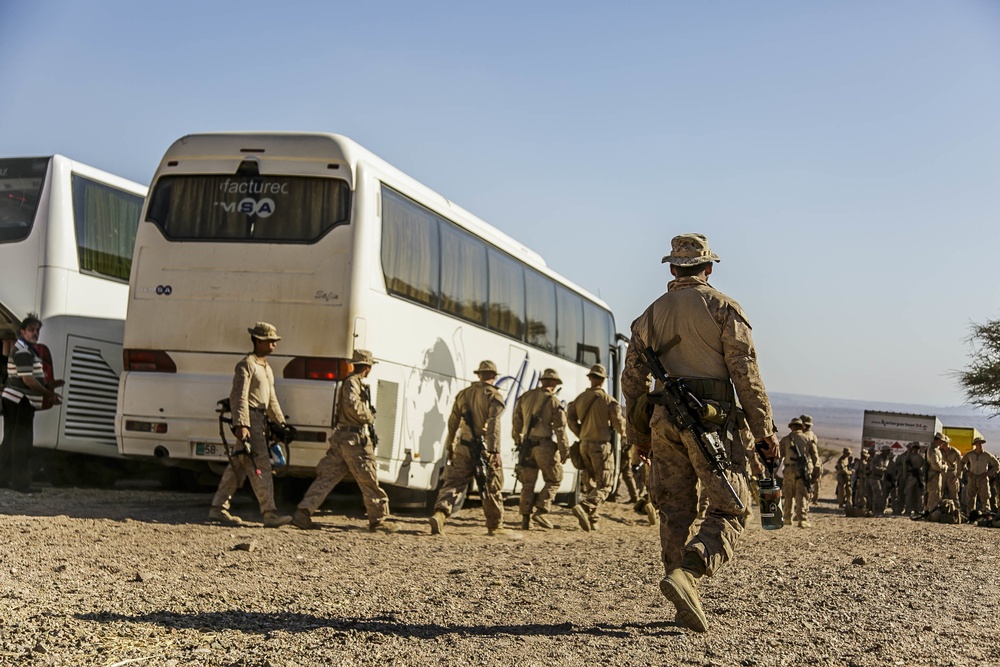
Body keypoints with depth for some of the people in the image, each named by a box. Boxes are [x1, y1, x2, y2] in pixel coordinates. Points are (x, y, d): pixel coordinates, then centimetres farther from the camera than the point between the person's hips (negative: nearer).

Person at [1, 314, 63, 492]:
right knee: (22, 442, -7)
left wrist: (49, 385, 11)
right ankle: (20, 482, -5)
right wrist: (49, 395, -15)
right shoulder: (23, 351, -14)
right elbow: (28, 379, -21)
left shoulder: (26, 349, 18)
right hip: (20, 401, -11)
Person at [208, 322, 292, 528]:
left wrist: (281, 423, 25)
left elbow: (272, 400, 27)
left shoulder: (267, 368, 20)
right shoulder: (246, 364, -9)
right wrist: (241, 425, -26)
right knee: (260, 465, -12)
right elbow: (240, 397, -17)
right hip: (249, 418, -10)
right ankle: (270, 514, -14)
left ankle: (218, 509, 16)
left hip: (259, 420, 10)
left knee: (238, 465, 11)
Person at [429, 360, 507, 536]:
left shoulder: (463, 394, 13)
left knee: (454, 482, 3)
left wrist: (450, 447, 24)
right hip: (484, 449, -4)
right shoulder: (494, 396, -5)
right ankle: (495, 526, 17)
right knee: (491, 488, 9)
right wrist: (494, 451, -20)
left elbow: (453, 423, 16)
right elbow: (493, 425, -16)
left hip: (464, 448, 4)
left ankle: (440, 514, -19)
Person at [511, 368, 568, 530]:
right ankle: (541, 511, -3)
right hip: (545, 445, -4)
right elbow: (560, 429, -7)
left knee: (528, 483, 11)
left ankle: (525, 518, 6)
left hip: (527, 445, 5)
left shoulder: (525, 397, 9)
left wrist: (518, 441, 28)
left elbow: (516, 422, 15)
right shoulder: (554, 401, -6)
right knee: (554, 479, 10)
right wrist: (564, 451, -2)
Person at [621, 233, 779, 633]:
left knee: (675, 511, 10)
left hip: (665, 420, 5)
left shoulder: (651, 314, 14)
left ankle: (687, 607, 11)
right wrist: (763, 428, -4)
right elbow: (745, 371, -7)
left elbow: (632, 379, 15)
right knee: (730, 509, -1)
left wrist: (639, 435, 24)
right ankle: (685, 573, -23)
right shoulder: (722, 307, 1)